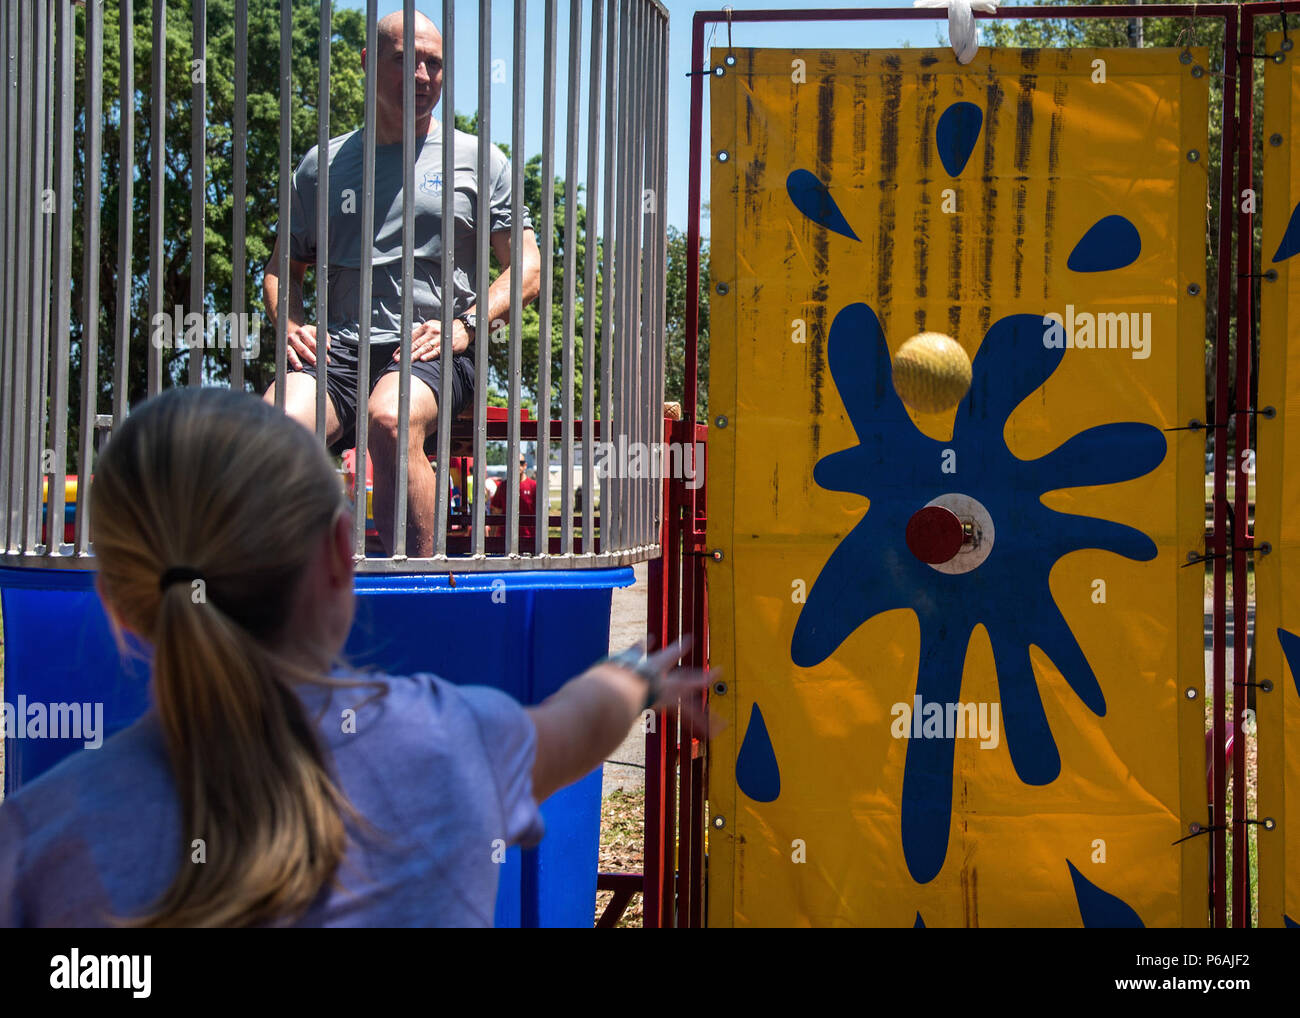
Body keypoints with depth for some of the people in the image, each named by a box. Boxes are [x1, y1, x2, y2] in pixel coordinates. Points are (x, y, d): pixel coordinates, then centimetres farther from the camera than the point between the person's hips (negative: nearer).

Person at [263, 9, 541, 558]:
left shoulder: (477, 158, 15)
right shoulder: (323, 163, 21)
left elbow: (526, 267, 10)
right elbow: (283, 269, 25)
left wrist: (464, 326, -7)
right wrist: (292, 324, 2)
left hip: (435, 354, -2)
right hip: (339, 348, 2)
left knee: (391, 418, -38)